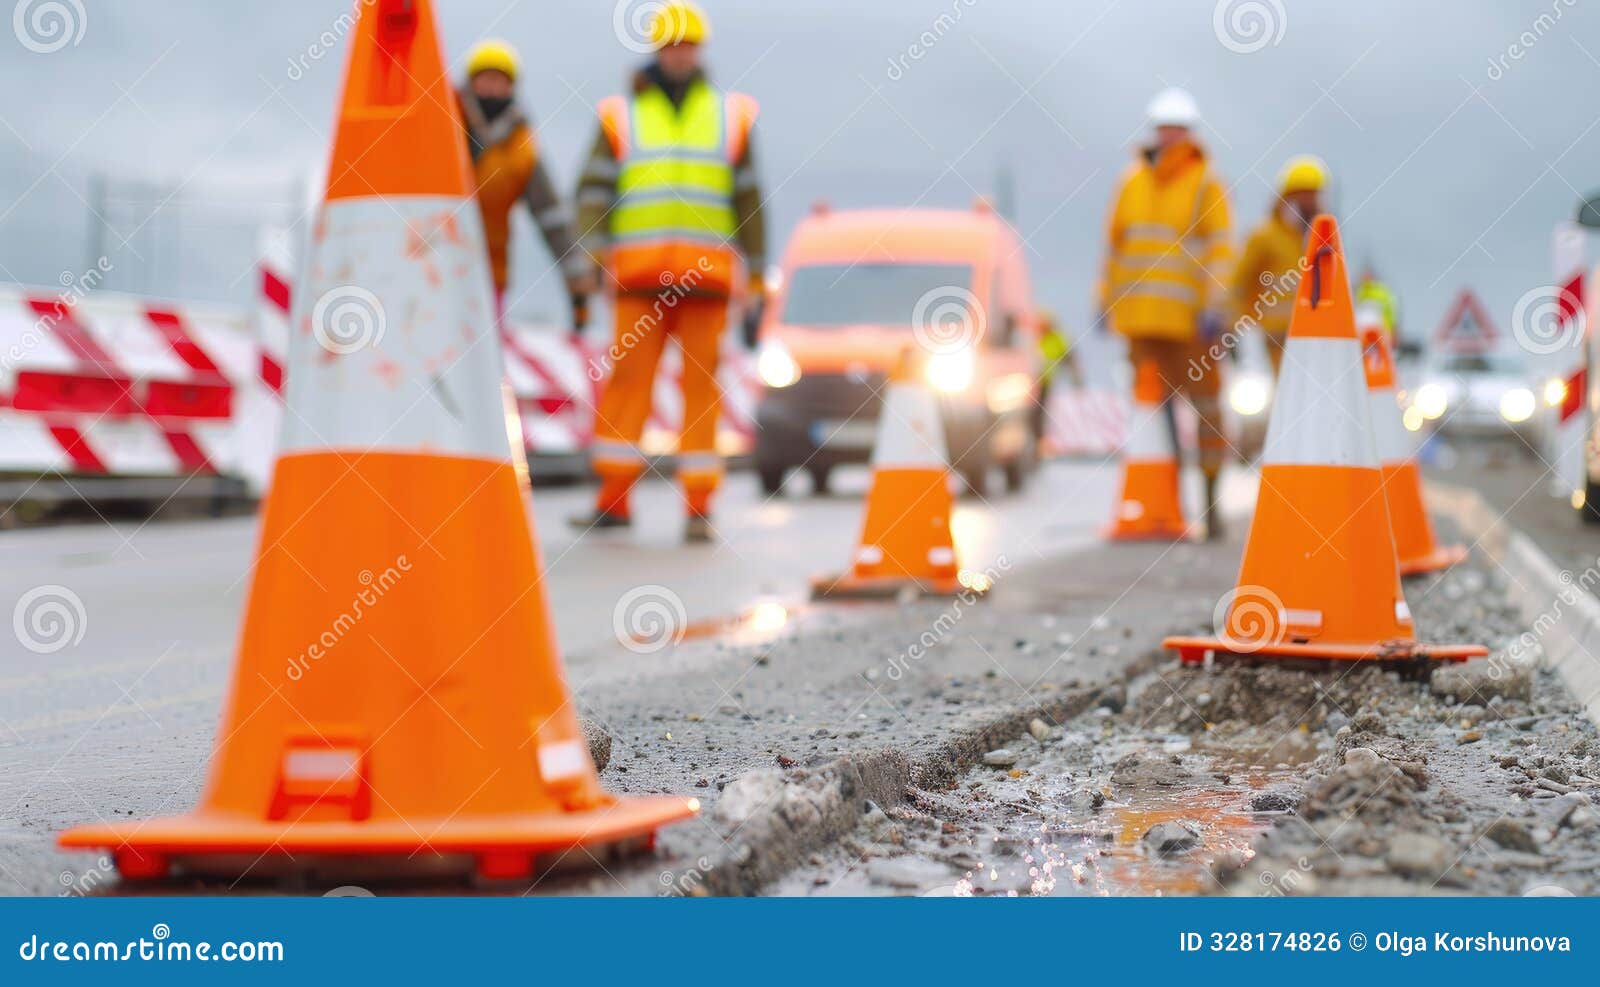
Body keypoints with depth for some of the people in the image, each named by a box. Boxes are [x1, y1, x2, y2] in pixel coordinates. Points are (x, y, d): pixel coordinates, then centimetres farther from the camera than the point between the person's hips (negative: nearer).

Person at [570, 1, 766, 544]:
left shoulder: (730, 114, 14)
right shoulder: (621, 116, 11)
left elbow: (748, 200, 14)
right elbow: (593, 190, 3)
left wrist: (754, 276, 10)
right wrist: (596, 254, -12)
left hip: (706, 276, 0)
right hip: (639, 276, 0)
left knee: (701, 386, 0)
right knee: (626, 377, -4)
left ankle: (698, 506, 3)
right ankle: (614, 498, 3)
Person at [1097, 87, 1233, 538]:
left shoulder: (1207, 185, -1)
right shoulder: (1131, 183, 12)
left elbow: (1221, 250, -7)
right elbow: (1113, 243, 17)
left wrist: (1214, 308, -16)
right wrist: (1106, 301, 13)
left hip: (1191, 320, -4)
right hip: (1140, 320, 4)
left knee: (1205, 407, 1)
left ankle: (1210, 502, 9)